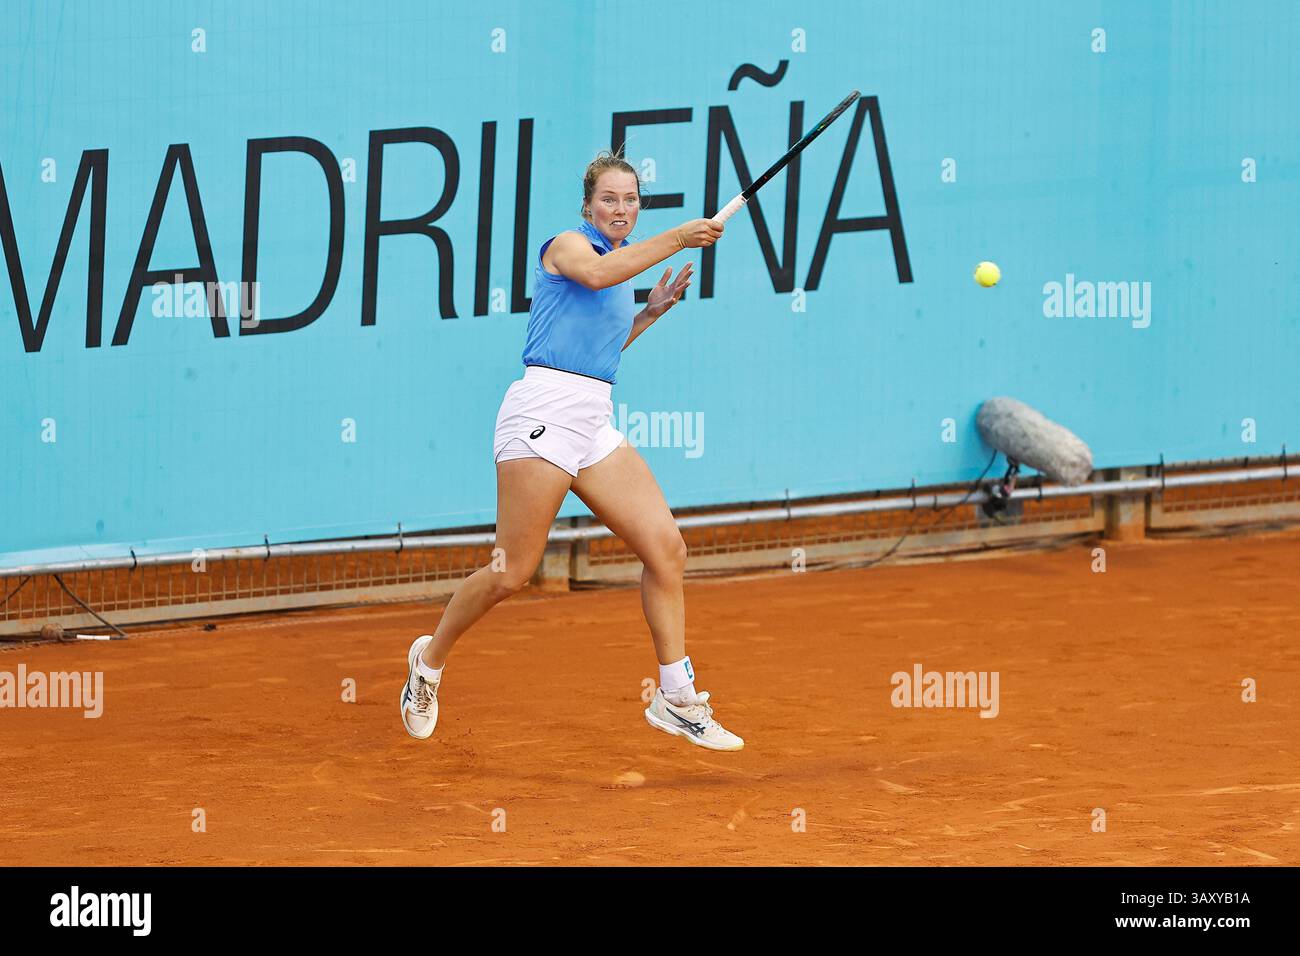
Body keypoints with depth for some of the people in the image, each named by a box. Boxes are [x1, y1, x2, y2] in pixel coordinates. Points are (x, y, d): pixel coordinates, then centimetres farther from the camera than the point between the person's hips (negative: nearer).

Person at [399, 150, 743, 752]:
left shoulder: (625, 262, 23)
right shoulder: (568, 244, 0)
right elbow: (595, 272, -25)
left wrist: (651, 312, 23)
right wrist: (676, 239, -24)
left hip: (595, 424, 8)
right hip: (545, 410, -8)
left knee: (666, 548, -5)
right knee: (512, 572, -8)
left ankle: (677, 701, 1)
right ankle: (430, 659, 16)